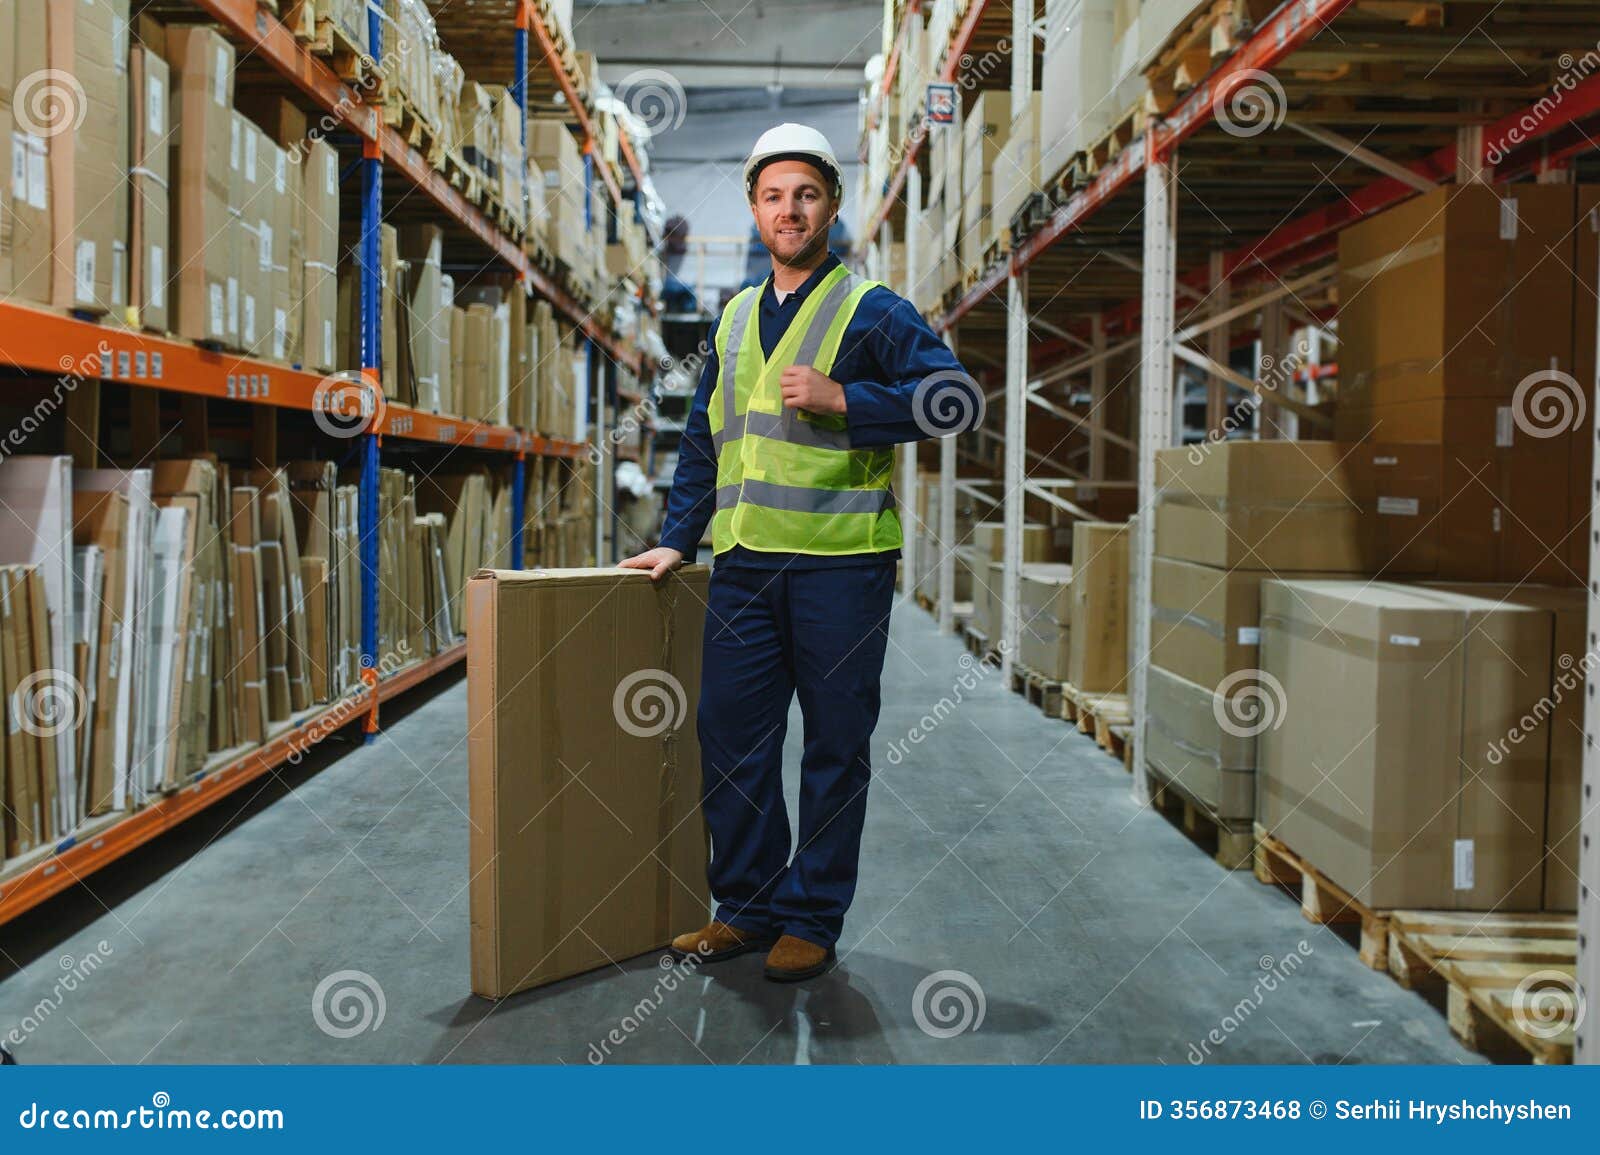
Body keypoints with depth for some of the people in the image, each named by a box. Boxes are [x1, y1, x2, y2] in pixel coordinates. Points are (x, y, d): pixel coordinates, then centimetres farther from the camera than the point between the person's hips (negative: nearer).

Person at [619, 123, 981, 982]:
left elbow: (958, 399, -8)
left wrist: (843, 400, -15)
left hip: (840, 564, -5)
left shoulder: (871, 309, 1)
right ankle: (747, 906, 22)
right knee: (729, 735, 7)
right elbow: (702, 441, 22)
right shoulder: (733, 320, 18)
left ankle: (811, 919, 16)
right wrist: (676, 541, 14)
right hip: (744, 563, 6)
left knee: (835, 745, 4)